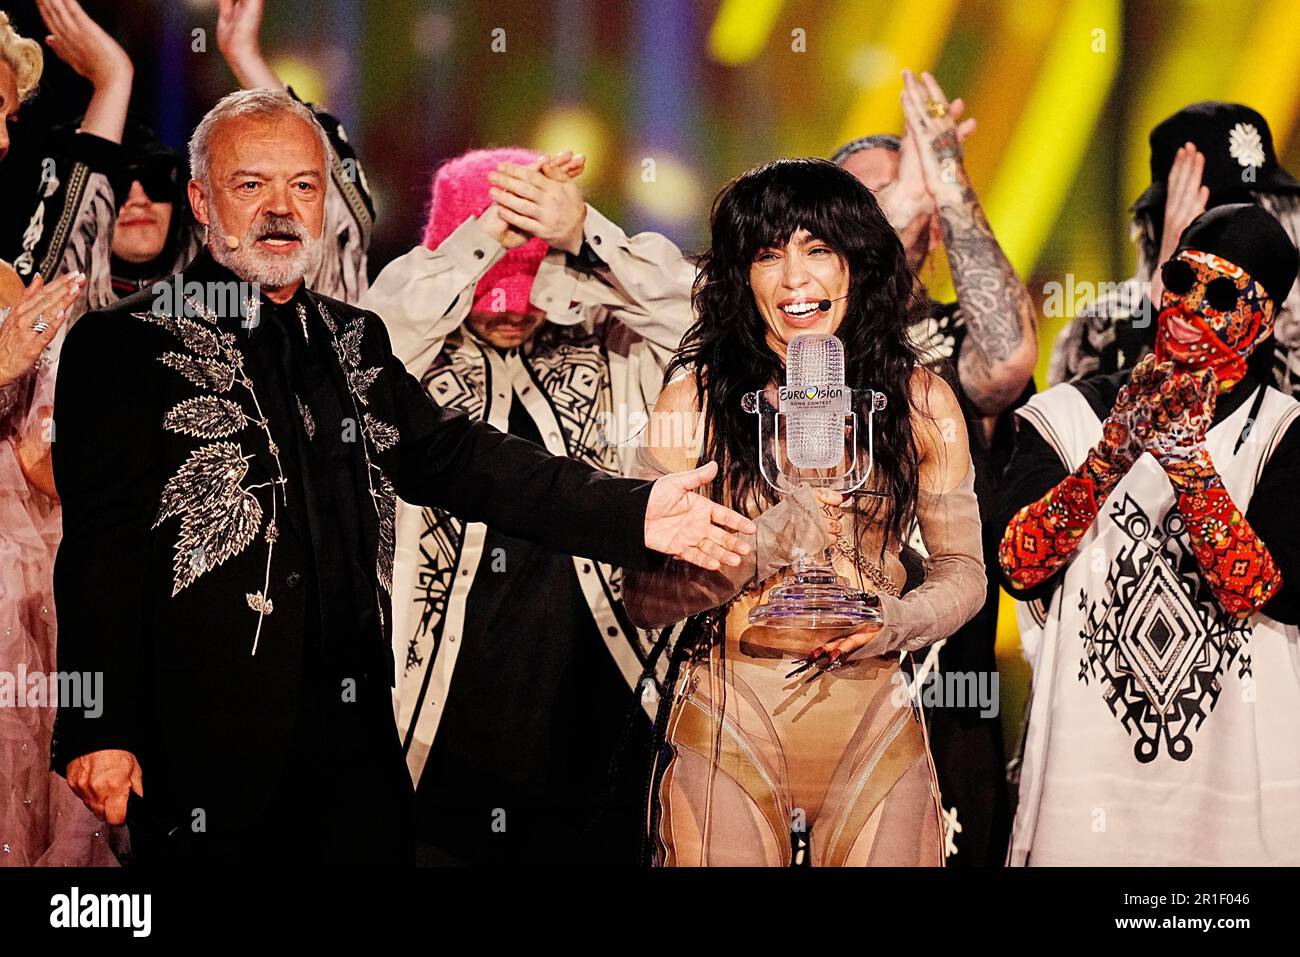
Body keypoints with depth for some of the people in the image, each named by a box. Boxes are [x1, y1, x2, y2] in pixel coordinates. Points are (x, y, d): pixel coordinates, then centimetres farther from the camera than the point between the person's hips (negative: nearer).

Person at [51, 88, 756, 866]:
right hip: (206, 748, -5)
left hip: (356, 735, 5)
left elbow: (452, 455, 4)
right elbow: (103, 545, -8)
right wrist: (98, 731, -16)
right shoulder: (124, 347, -3)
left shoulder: (355, 341, 15)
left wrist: (631, 512, -10)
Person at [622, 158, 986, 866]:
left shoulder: (918, 399, 3)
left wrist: (898, 622, -12)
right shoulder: (697, 396, -3)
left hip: (873, 725, 2)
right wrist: (766, 544, -21)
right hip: (727, 724, -1)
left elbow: (963, 570, 9)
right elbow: (642, 596, -5)